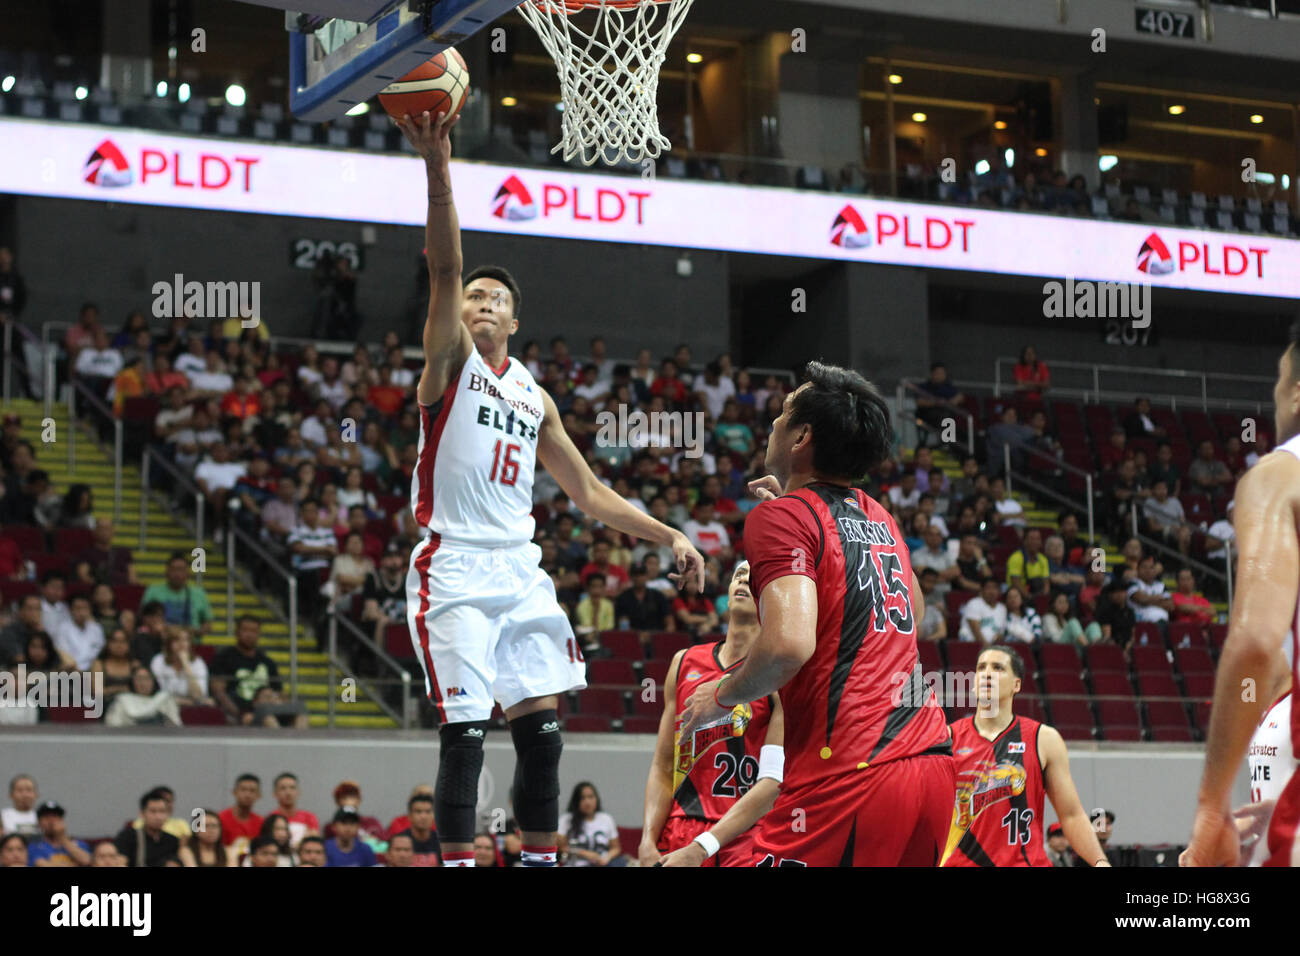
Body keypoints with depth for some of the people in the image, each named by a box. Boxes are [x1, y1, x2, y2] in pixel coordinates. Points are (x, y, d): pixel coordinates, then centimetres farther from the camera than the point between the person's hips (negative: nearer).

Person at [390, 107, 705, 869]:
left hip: (520, 571, 5)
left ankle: (542, 858, 10)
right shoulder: (451, 363, 3)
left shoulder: (535, 397, 19)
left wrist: (668, 535, 13)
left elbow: (588, 492, 22)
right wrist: (438, 166, -25)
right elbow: (445, 267, -12)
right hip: (455, 569, -5)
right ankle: (459, 861, -7)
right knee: (465, 734, -11)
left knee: (543, 728, 1)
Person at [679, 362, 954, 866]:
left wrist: (720, 695, -1)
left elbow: (790, 644, -21)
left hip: (851, 773, -8)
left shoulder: (781, 516, -6)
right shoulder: (877, 516, 17)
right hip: (930, 759, 8)